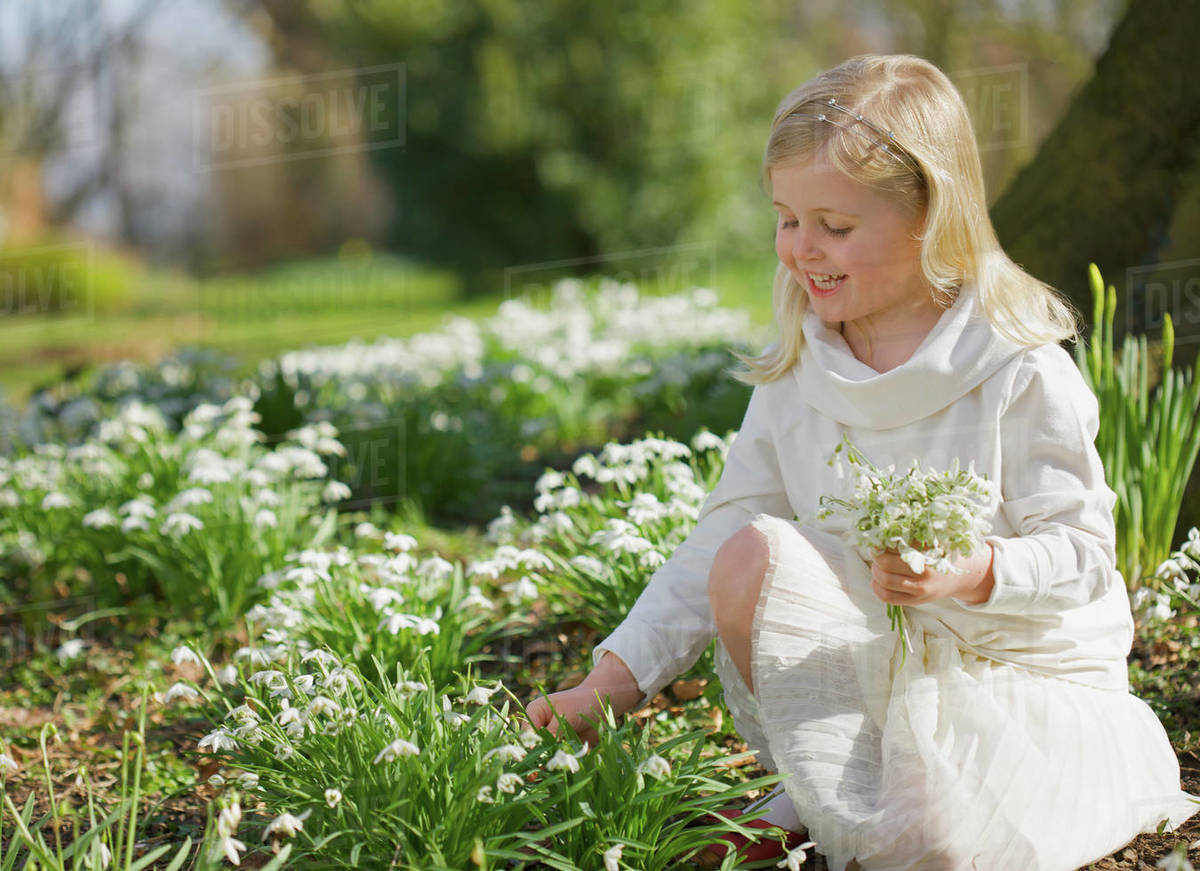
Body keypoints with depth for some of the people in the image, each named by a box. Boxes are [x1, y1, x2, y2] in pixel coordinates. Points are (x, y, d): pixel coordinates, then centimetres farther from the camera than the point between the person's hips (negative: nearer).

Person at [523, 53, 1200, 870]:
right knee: (750, 556, -22)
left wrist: (974, 572, -36)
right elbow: (718, 536, -2)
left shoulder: (1020, 370, -15)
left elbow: (1081, 549, -15)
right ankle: (828, 797, -6)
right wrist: (613, 681, -11)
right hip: (869, 664, 5)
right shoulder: (797, 373, -1)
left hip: (1028, 672, -4)